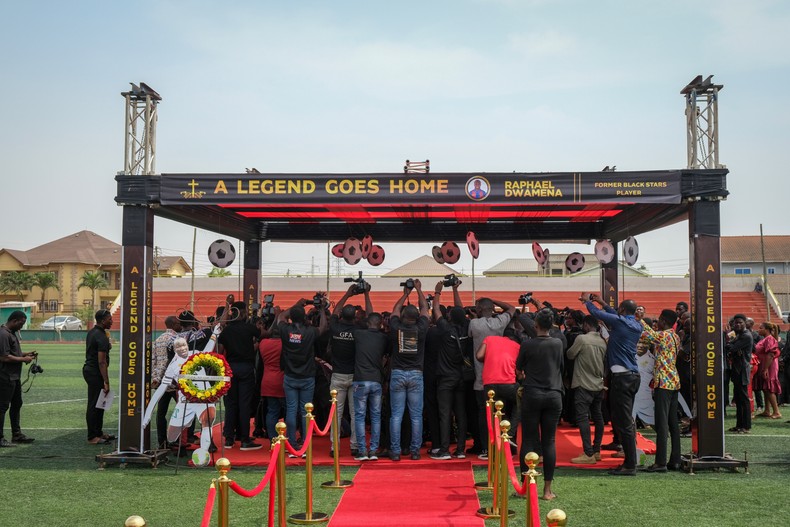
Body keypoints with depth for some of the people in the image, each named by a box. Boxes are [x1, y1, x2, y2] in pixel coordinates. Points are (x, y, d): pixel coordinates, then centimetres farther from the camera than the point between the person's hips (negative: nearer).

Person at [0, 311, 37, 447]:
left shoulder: (12, 333, 14)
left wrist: (26, 353, 9)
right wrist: (23, 359, -15)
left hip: (15, 377, 11)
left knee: (17, 404, 17)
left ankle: (16, 434, 27)